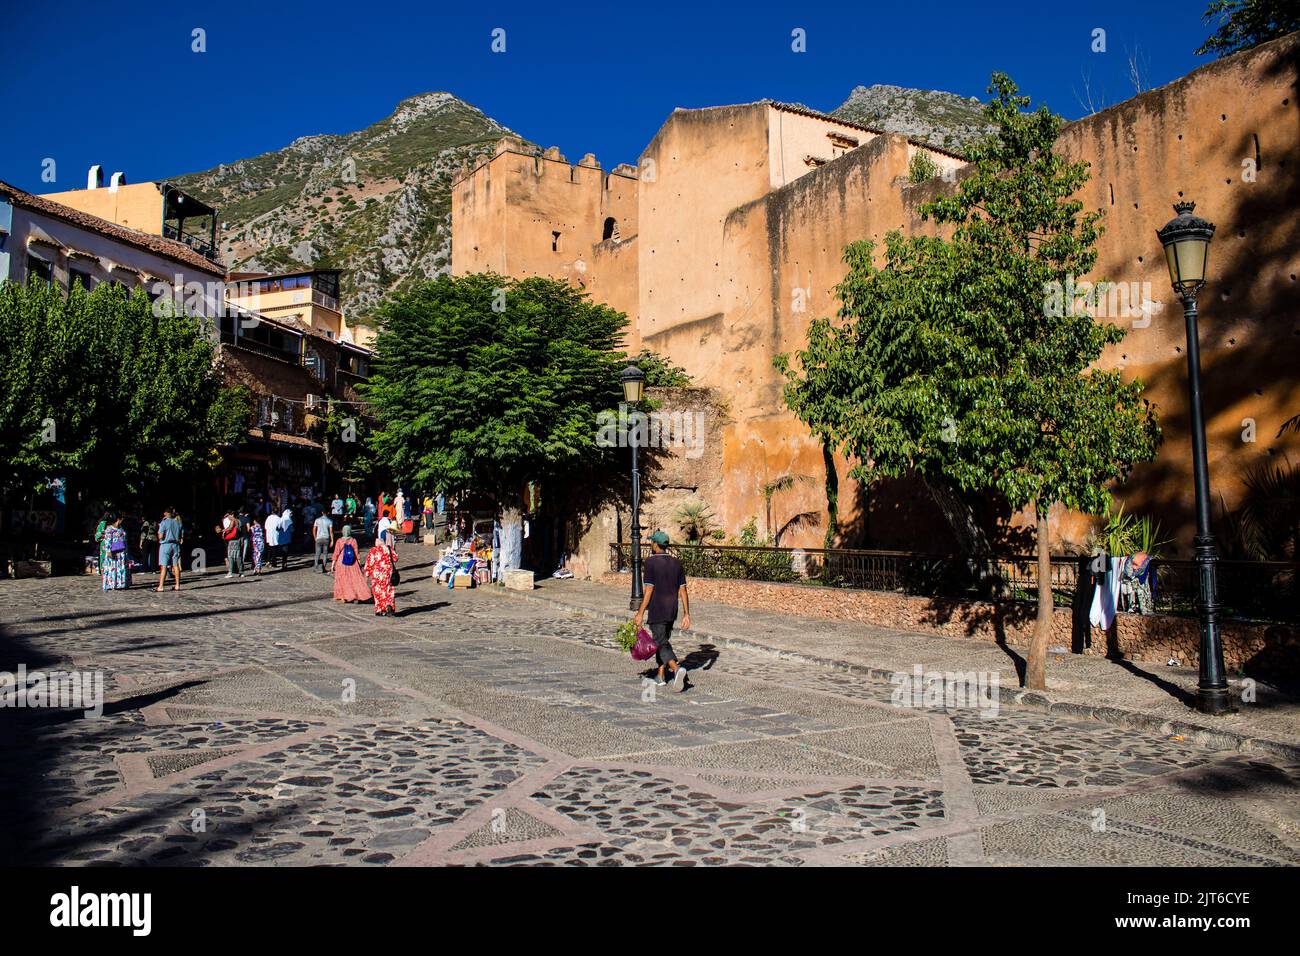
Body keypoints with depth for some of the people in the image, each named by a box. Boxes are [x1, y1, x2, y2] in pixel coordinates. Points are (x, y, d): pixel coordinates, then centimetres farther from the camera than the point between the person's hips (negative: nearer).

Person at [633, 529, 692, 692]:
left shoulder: (651, 562, -11)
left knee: (662, 644, -5)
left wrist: (640, 614, -8)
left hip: (656, 612, -6)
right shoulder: (677, 563, 5)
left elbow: (649, 590, -14)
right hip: (672, 611, 6)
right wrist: (686, 614, 6)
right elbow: (683, 591, 3)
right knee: (663, 640, 21)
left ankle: (676, 668, -28)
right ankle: (661, 675, 26)